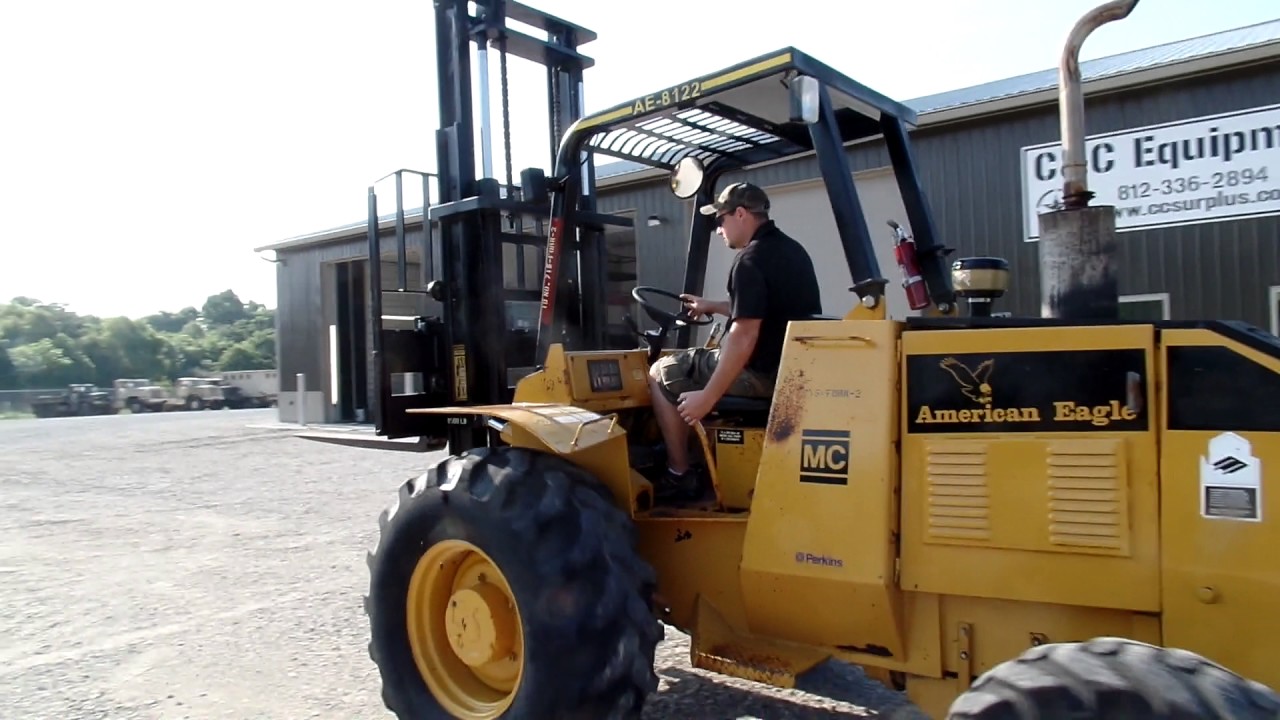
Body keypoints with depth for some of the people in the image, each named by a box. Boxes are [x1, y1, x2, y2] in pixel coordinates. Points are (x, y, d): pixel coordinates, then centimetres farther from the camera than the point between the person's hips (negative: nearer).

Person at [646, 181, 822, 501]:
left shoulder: (750, 261, -19)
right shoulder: (790, 249, 11)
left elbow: (744, 337, -26)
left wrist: (707, 397, -22)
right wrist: (714, 307, 28)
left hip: (764, 372, -10)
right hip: (794, 366, 10)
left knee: (662, 373, 3)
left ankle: (680, 475, 7)